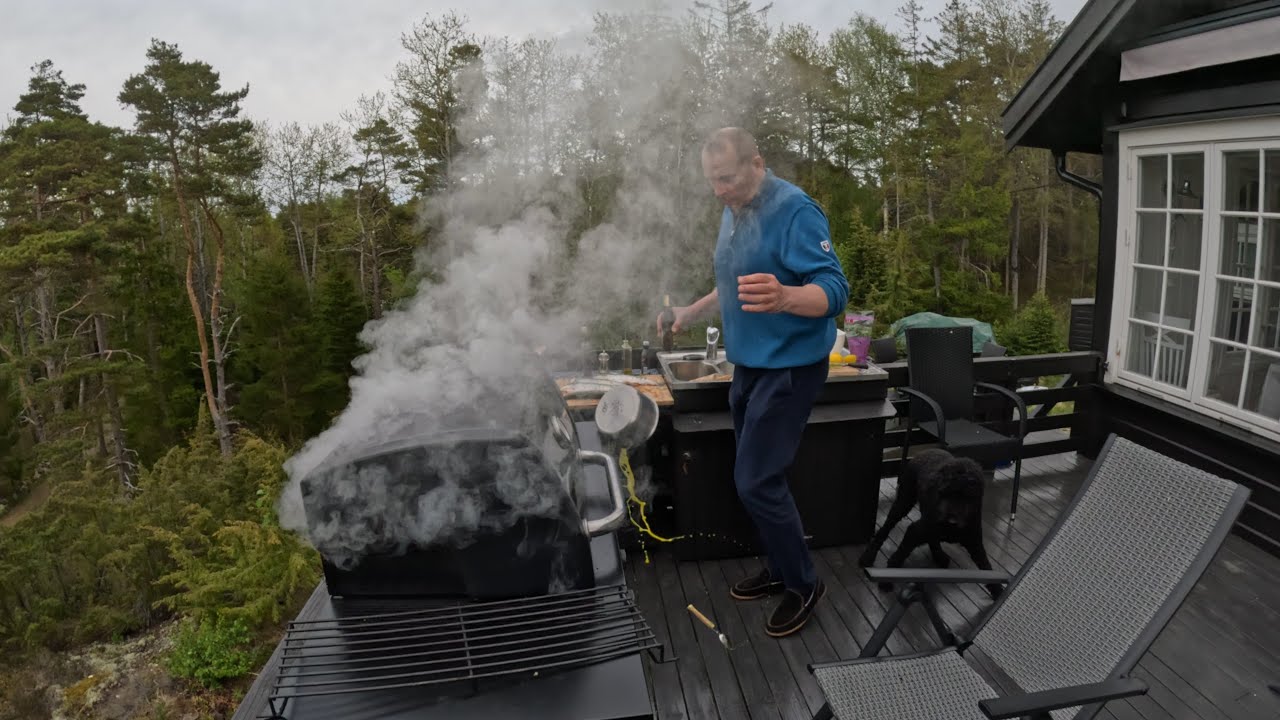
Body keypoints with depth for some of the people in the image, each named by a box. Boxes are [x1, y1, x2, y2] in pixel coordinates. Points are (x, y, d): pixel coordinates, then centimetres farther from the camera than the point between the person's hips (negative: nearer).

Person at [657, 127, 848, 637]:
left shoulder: (795, 210, -19)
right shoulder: (732, 213, 9)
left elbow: (835, 289, -27)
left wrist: (783, 297, -46)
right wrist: (691, 312, 15)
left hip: (789, 367, -9)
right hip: (749, 365, 9)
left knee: (756, 481, -7)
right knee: (757, 478, 15)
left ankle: (804, 585, 13)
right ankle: (781, 568, 33)